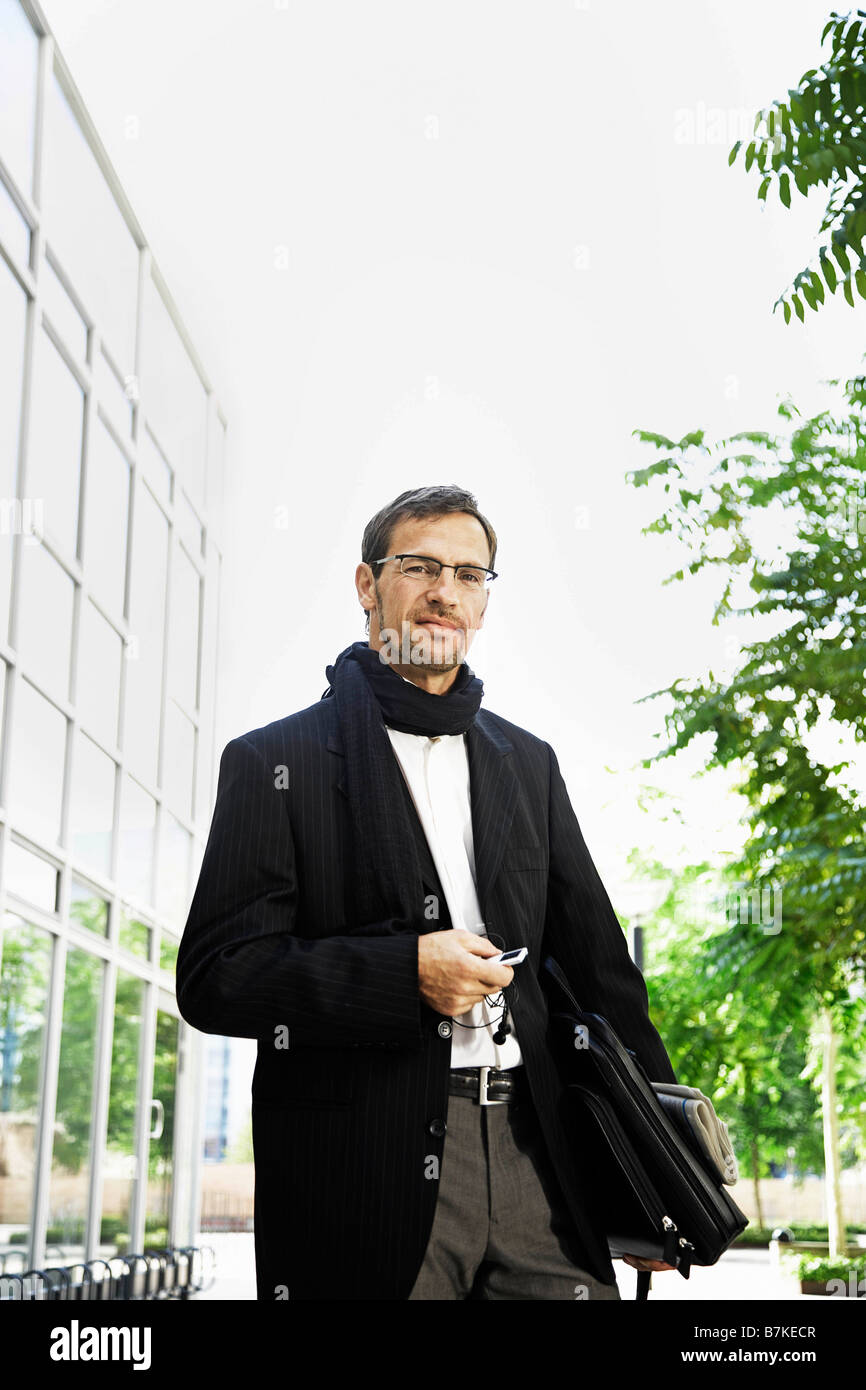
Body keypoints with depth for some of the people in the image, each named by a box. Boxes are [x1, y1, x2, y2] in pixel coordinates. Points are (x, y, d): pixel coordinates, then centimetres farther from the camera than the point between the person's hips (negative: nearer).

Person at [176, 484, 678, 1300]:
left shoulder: (528, 764, 17)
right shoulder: (275, 762, 3)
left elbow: (598, 966, 16)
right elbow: (212, 977, -4)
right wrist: (402, 972, -15)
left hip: (533, 1156, 4)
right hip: (367, 1172, -4)